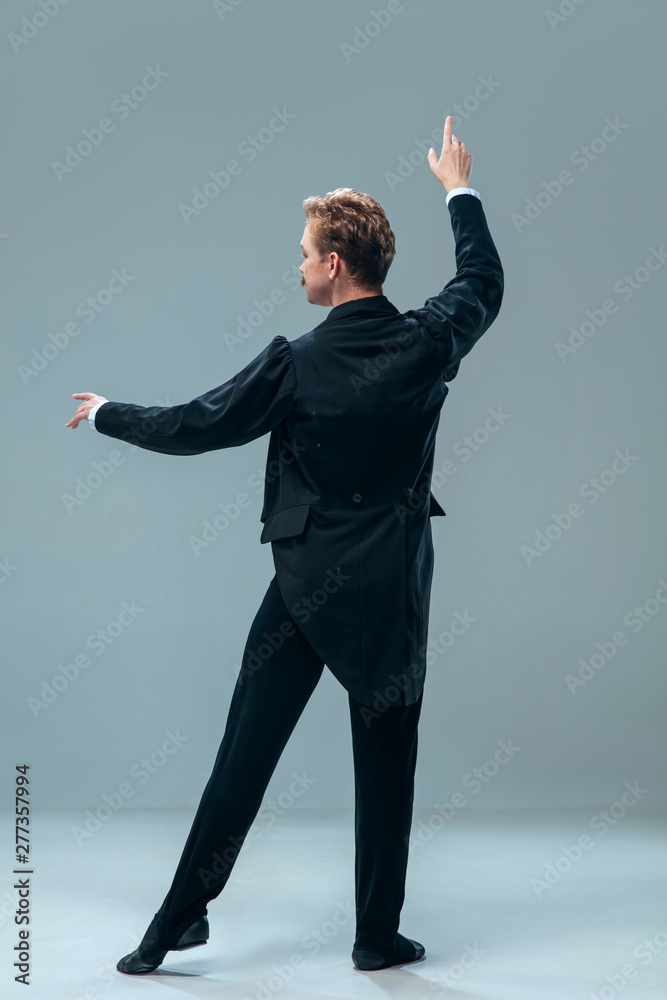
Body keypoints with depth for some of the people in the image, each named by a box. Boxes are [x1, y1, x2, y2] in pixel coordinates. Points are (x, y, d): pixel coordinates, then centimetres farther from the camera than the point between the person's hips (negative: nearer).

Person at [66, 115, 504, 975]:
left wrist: (105, 413, 13)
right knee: (386, 767, 12)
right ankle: (378, 936, 22)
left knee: (243, 755, 7)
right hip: (393, 591, 2)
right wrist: (460, 190, 31)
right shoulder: (428, 344, -5)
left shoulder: (294, 364, -13)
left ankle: (176, 924, 18)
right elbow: (484, 283, 17)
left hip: (304, 586, -2)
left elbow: (192, 427, -5)